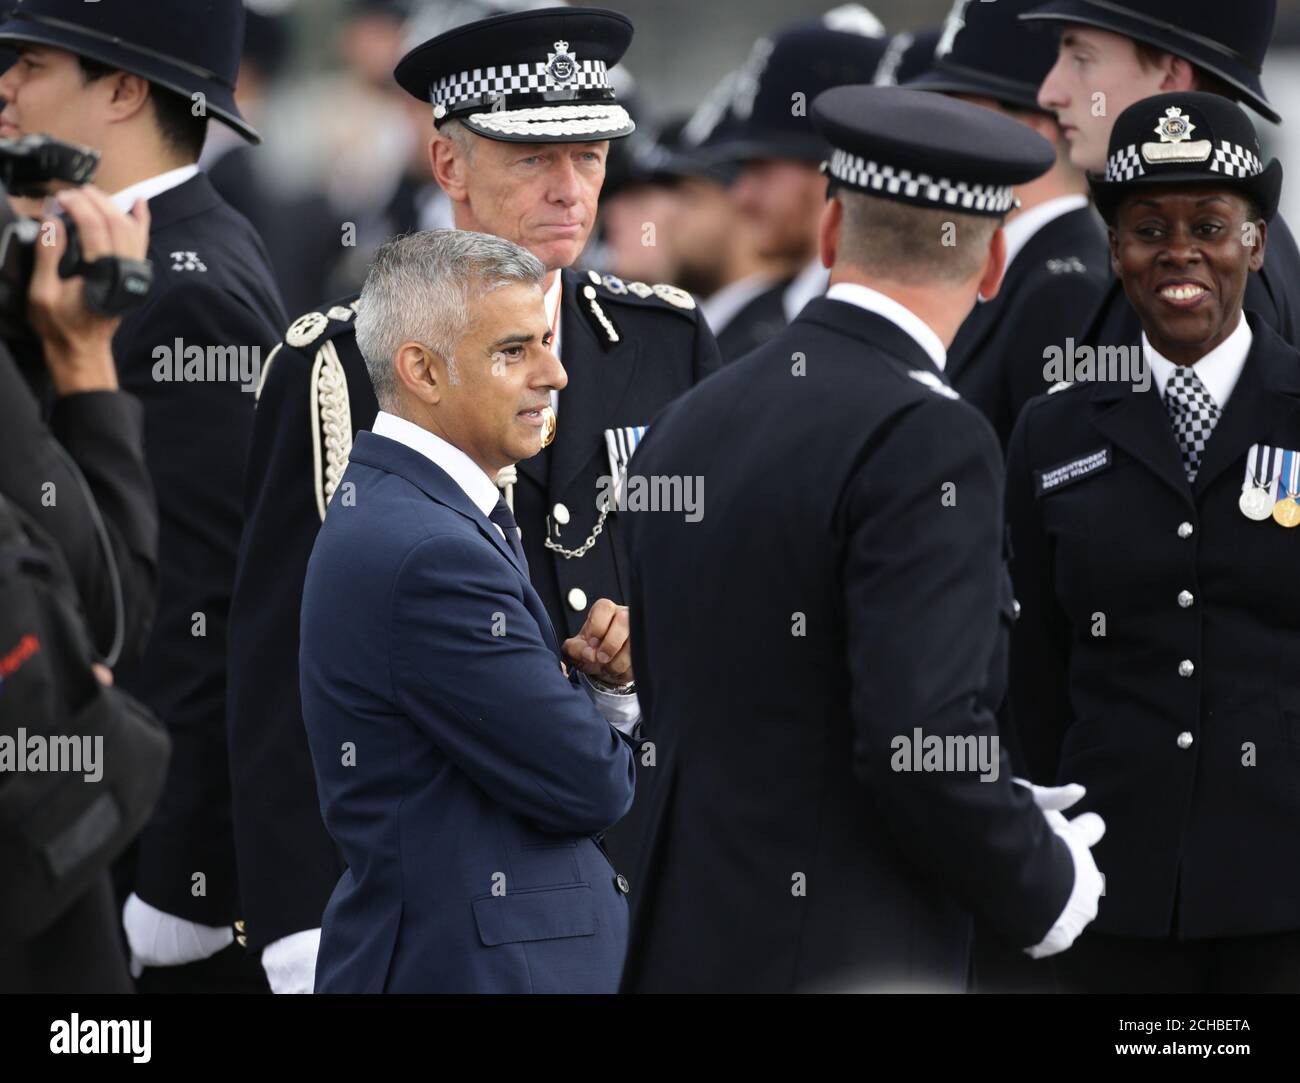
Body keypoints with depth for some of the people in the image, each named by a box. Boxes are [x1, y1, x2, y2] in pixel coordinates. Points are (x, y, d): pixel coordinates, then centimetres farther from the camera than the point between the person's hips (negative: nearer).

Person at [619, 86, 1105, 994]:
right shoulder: (925, 440, -13)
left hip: (686, 951, 8)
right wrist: (1045, 886, -3)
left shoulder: (689, 427, 11)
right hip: (846, 968, -8)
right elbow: (919, 739, -21)